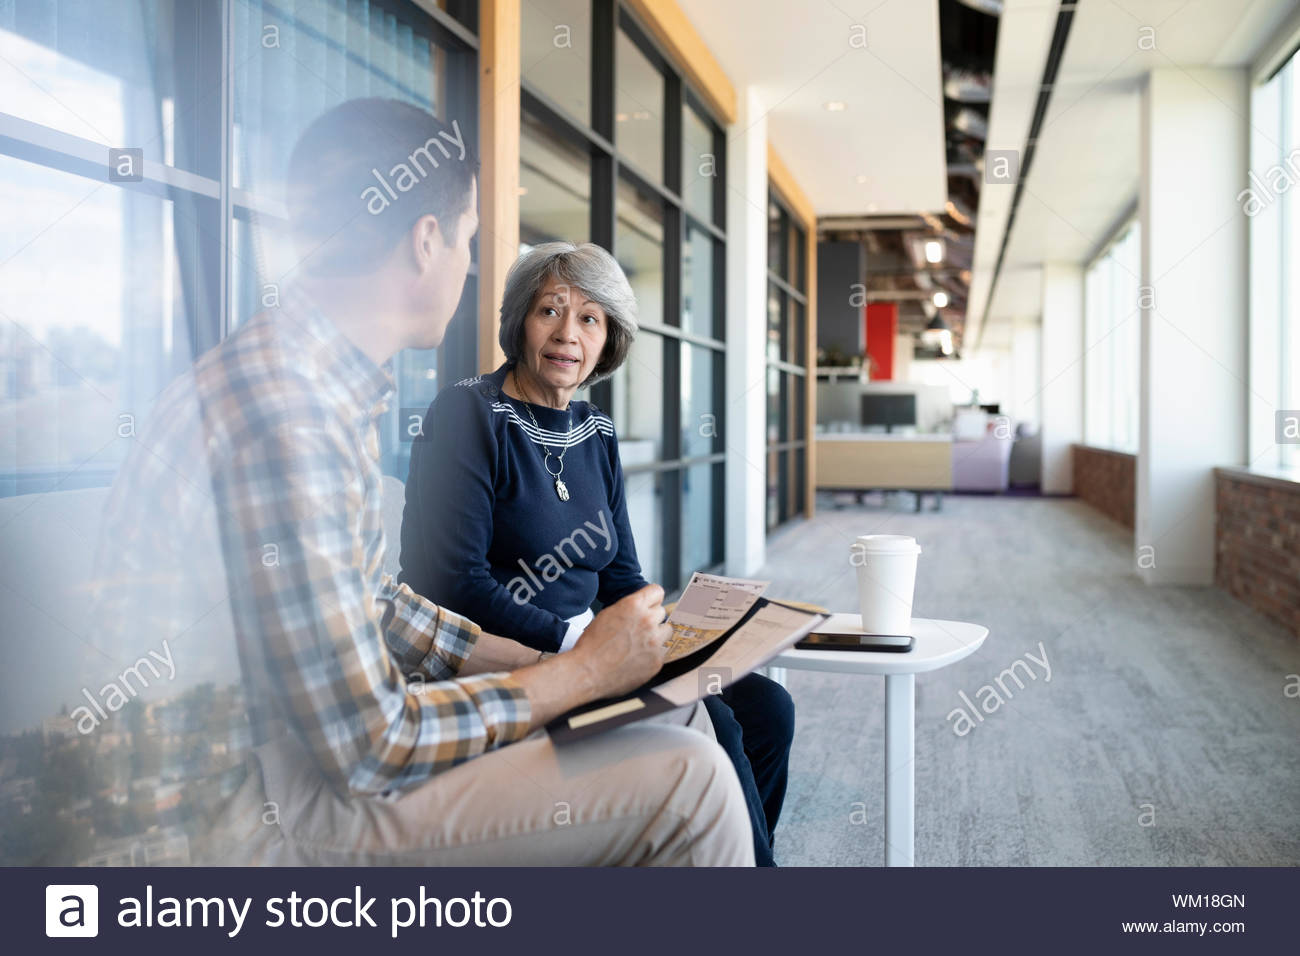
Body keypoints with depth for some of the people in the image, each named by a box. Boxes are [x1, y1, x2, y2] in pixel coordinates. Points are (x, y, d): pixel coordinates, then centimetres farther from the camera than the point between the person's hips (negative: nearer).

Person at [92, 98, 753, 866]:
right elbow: (363, 745, -26)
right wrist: (585, 672, -14)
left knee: (679, 714, 12)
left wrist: (540, 659, 5)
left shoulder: (335, 383, 5)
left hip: (336, 725, 10)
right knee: (686, 779, -15)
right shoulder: (282, 407, -27)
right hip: (278, 806, -10)